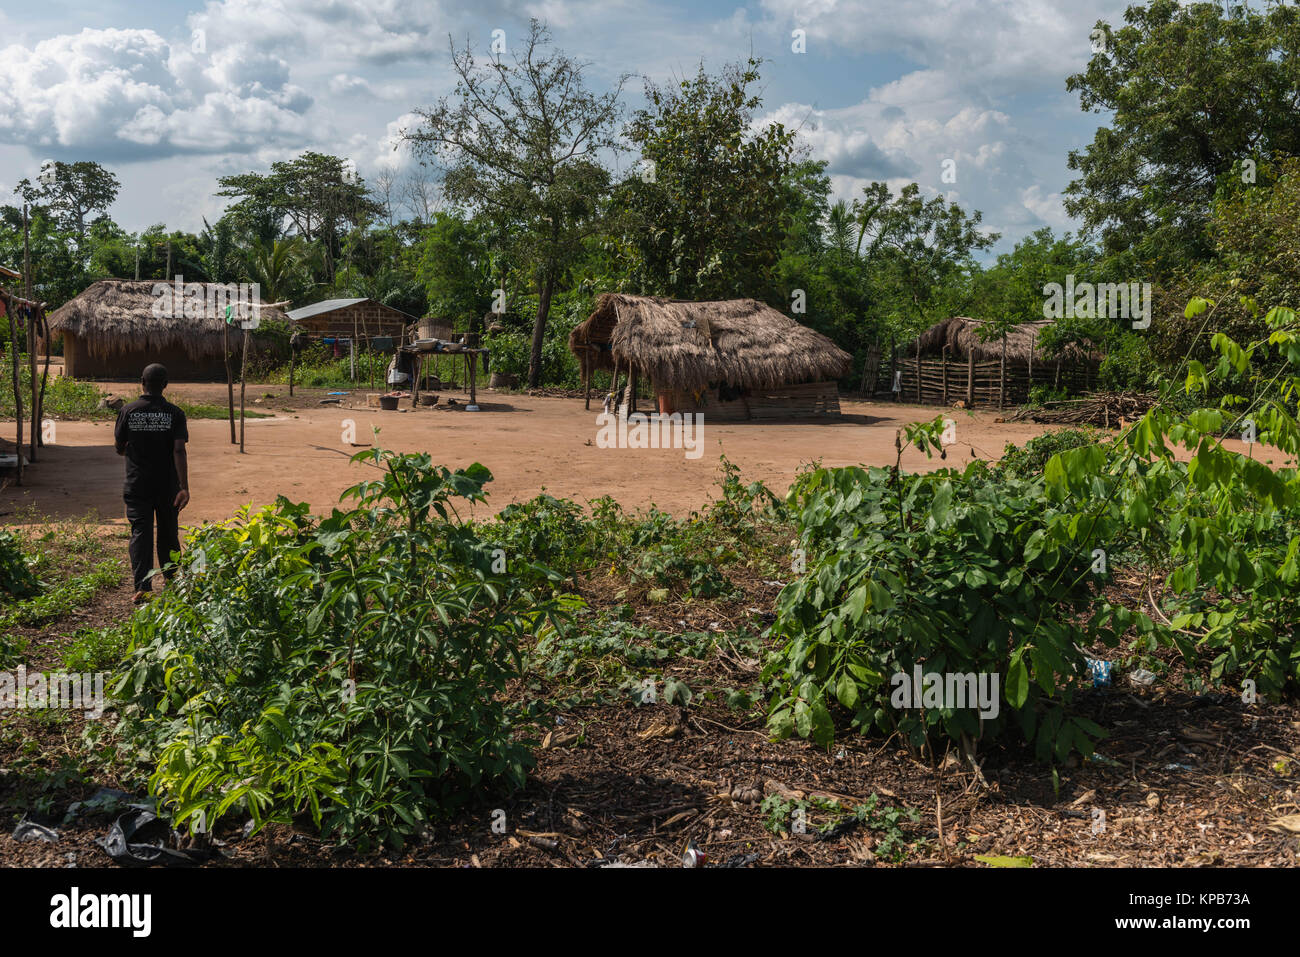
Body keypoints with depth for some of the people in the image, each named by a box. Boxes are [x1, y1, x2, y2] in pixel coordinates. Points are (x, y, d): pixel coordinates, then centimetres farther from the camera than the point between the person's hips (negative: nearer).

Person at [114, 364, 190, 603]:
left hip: (137, 484, 0)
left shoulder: (128, 411, -3)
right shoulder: (174, 413, -6)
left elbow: (119, 448, 5)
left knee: (140, 533, 1)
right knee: (168, 534, 13)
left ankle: (142, 588, -9)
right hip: (167, 485, 0)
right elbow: (179, 451, -13)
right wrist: (184, 487, -15)